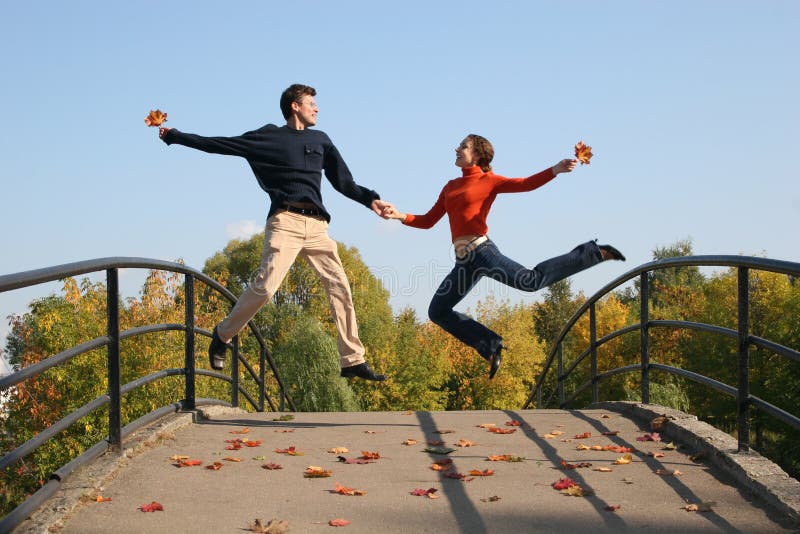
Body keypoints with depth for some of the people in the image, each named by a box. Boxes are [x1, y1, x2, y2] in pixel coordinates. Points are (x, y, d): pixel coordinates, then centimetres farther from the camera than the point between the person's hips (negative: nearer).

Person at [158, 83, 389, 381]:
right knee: (265, 286, -17)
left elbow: (344, 182, 21)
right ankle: (222, 336, 5)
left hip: (316, 225, 5)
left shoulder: (320, 141, 21)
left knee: (340, 287, -2)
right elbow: (218, 144, 9)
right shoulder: (268, 138, 9)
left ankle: (352, 361, 3)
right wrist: (174, 136, 7)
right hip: (285, 221, -5)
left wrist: (370, 199, 5)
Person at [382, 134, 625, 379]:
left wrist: (556, 169, -25)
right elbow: (428, 221, 19)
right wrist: (399, 216, 3)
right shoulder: (450, 187, 20)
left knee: (531, 280, -23)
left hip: (480, 250, -7)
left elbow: (526, 184, -10)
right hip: (464, 260, 7)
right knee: (437, 311, 7)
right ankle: (491, 347, 9)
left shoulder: (488, 180, 3)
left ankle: (594, 253, -7)